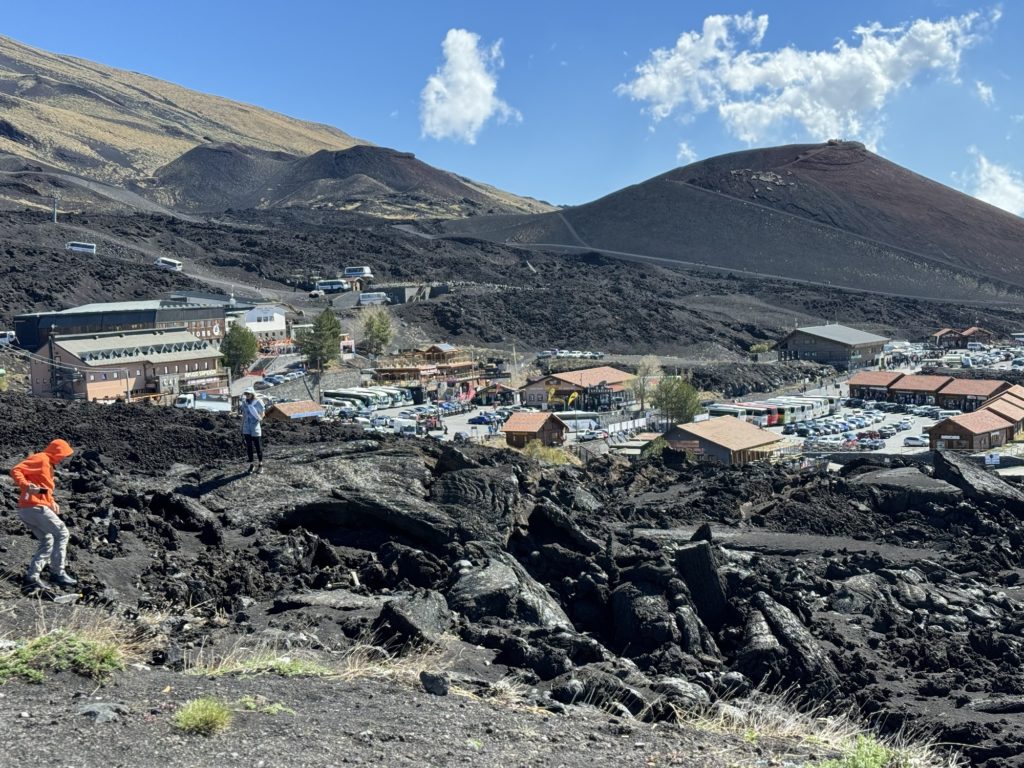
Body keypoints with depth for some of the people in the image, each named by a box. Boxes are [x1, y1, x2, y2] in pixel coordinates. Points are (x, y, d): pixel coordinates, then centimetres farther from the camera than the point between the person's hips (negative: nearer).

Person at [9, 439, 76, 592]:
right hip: (34, 507, -10)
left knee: (47, 542, 15)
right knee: (61, 533, -5)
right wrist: (27, 486, -33)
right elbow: (16, 471, -18)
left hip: (27, 509, 10)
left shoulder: (48, 465, 23)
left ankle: (32, 576, 9)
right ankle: (57, 572, -5)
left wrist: (52, 502, 8)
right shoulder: (41, 459, -7)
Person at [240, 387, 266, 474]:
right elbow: (243, 416, 11)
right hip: (247, 429, 4)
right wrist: (242, 428, 11)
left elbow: (262, 413, 0)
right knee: (249, 447, 7)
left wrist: (260, 418, -23)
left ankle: (260, 465, 16)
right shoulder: (244, 403, 5)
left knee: (258, 447, 3)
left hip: (256, 428, -4)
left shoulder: (258, 403, -7)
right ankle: (251, 465, 17)